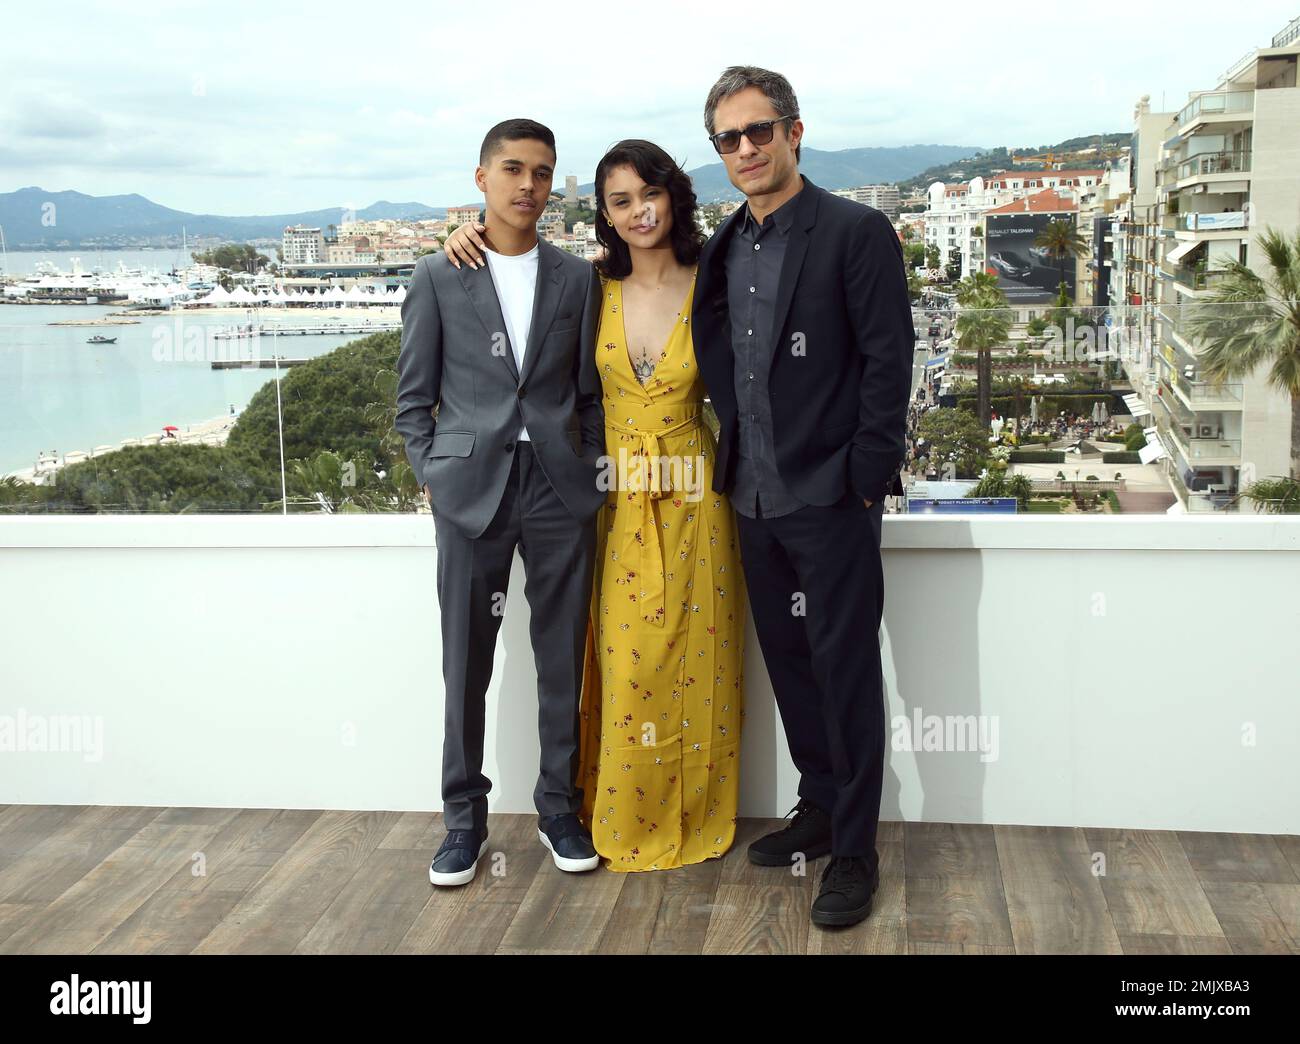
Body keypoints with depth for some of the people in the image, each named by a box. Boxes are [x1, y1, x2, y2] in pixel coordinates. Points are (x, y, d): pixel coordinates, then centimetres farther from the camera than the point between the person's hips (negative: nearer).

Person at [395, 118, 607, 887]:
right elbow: (414, 399, 7)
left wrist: (590, 473, 3)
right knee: (466, 664, 4)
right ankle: (465, 818, 18)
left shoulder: (578, 279, 7)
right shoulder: (437, 278, 3)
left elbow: (590, 393, 10)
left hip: (560, 487, 1)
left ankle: (560, 808, 22)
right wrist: (435, 476, 0)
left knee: (563, 659, 7)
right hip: (471, 488, -1)